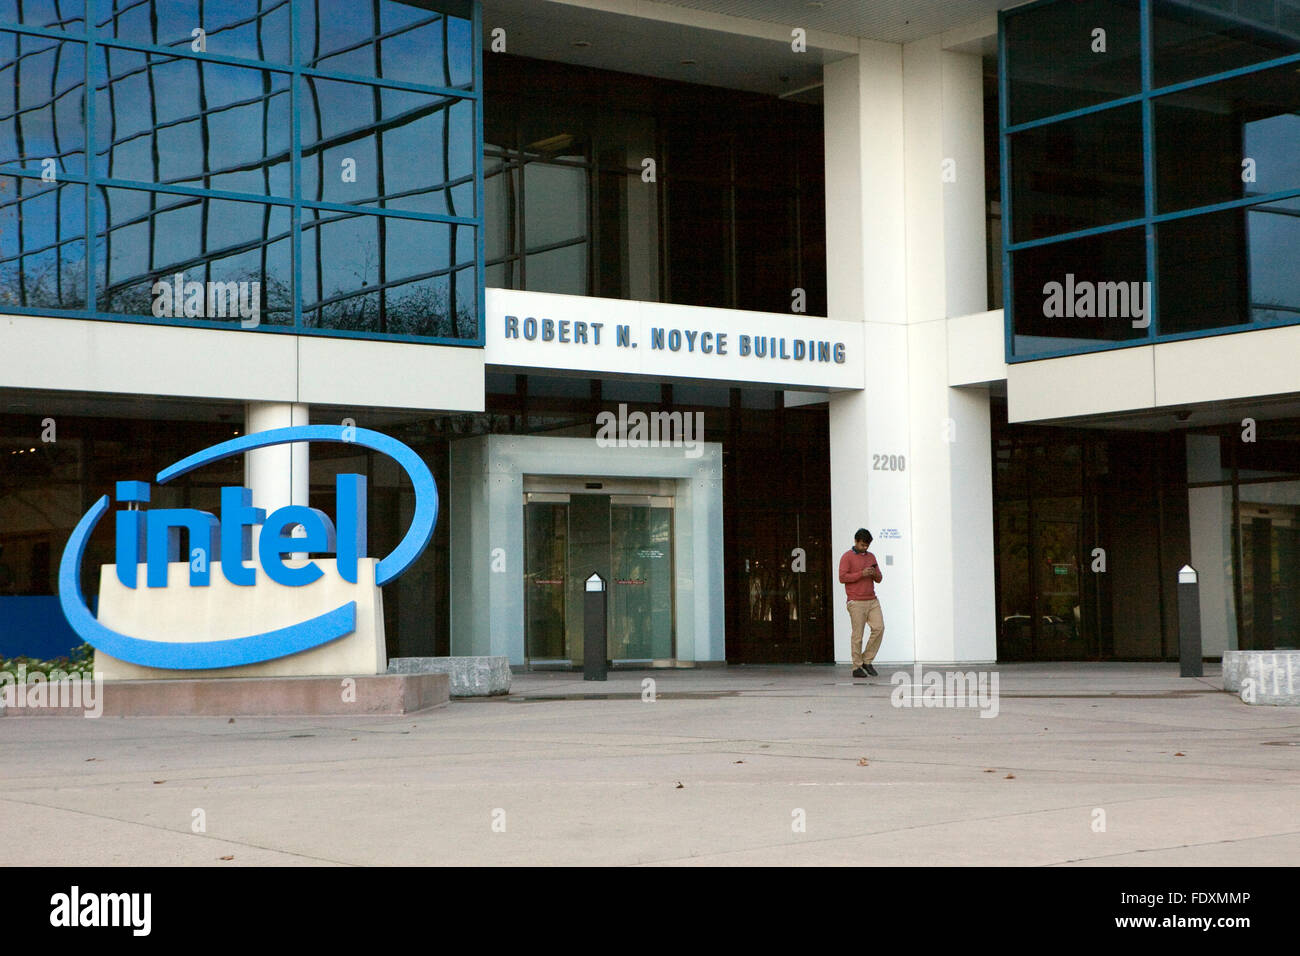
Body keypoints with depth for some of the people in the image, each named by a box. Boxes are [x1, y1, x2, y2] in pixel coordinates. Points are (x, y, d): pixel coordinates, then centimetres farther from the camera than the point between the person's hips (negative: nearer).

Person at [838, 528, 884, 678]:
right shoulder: (847, 557, -2)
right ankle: (857, 667, 2)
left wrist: (874, 574, -5)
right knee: (857, 635, -5)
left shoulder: (871, 557, 16)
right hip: (856, 602, -5)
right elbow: (842, 577, -11)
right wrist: (861, 574, -17)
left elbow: (879, 579, 18)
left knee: (879, 628, -7)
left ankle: (866, 661, 5)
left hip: (872, 601, 6)